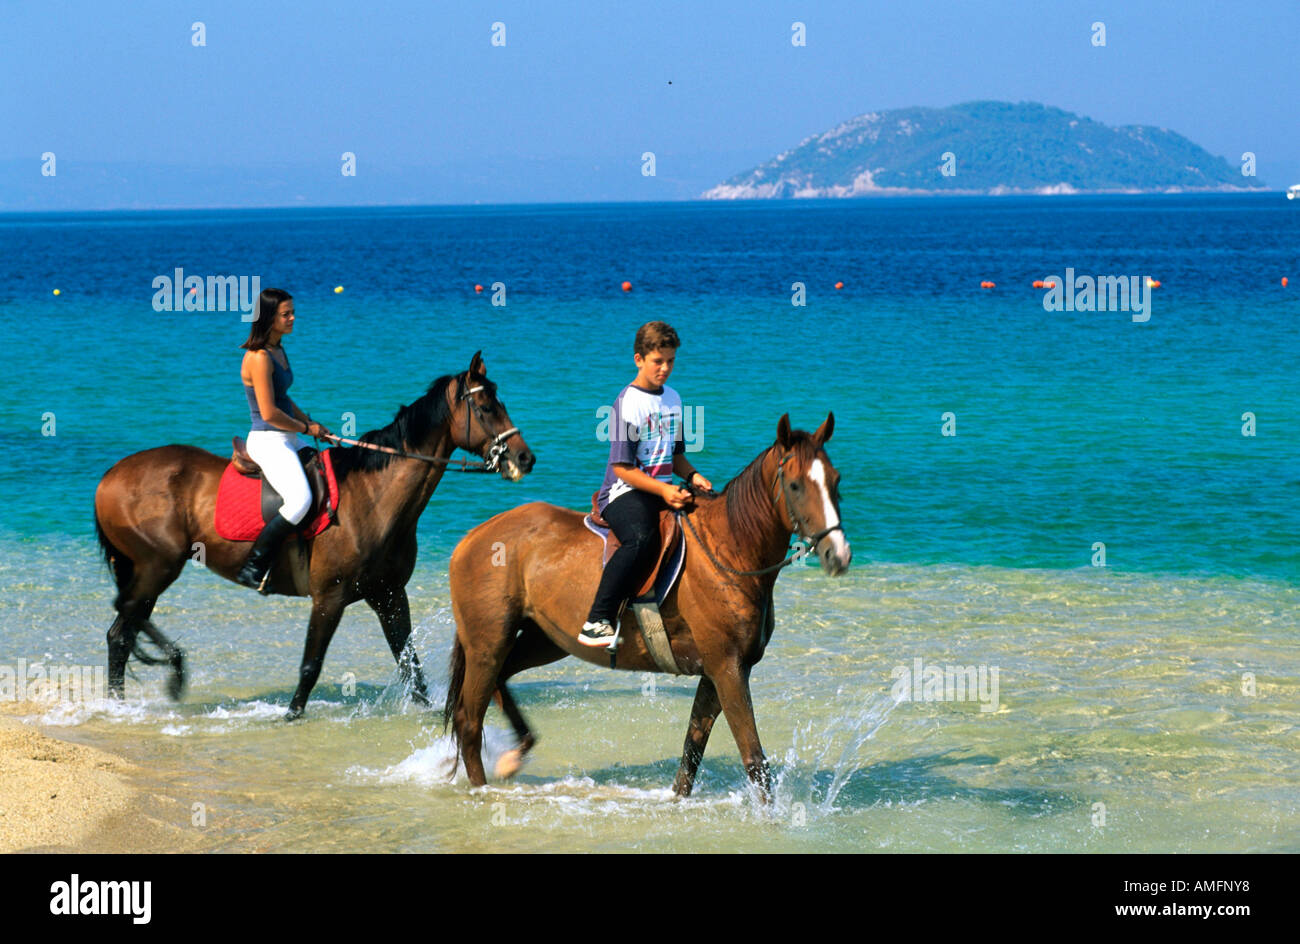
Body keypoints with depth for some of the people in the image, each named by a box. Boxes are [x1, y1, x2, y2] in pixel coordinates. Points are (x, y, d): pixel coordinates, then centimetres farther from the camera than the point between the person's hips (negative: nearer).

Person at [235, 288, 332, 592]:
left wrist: (312, 424, 10)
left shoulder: (278, 351, 12)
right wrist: (305, 428, -8)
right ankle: (252, 568, -23)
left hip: (286, 441, 11)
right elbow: (269, 413, -21)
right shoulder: (259, 358, -18)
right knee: (300, 499, -27)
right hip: (268, 441, -11)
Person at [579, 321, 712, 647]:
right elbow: (622, 467, -13)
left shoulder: (672, 399, 15)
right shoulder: (628, 402, -9)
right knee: (641, 538, -37)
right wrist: (662, 490, -23)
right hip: (625, 492, -8)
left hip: (665, 490, 8)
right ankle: (595, 623, -37)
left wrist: (692, 476, 2)